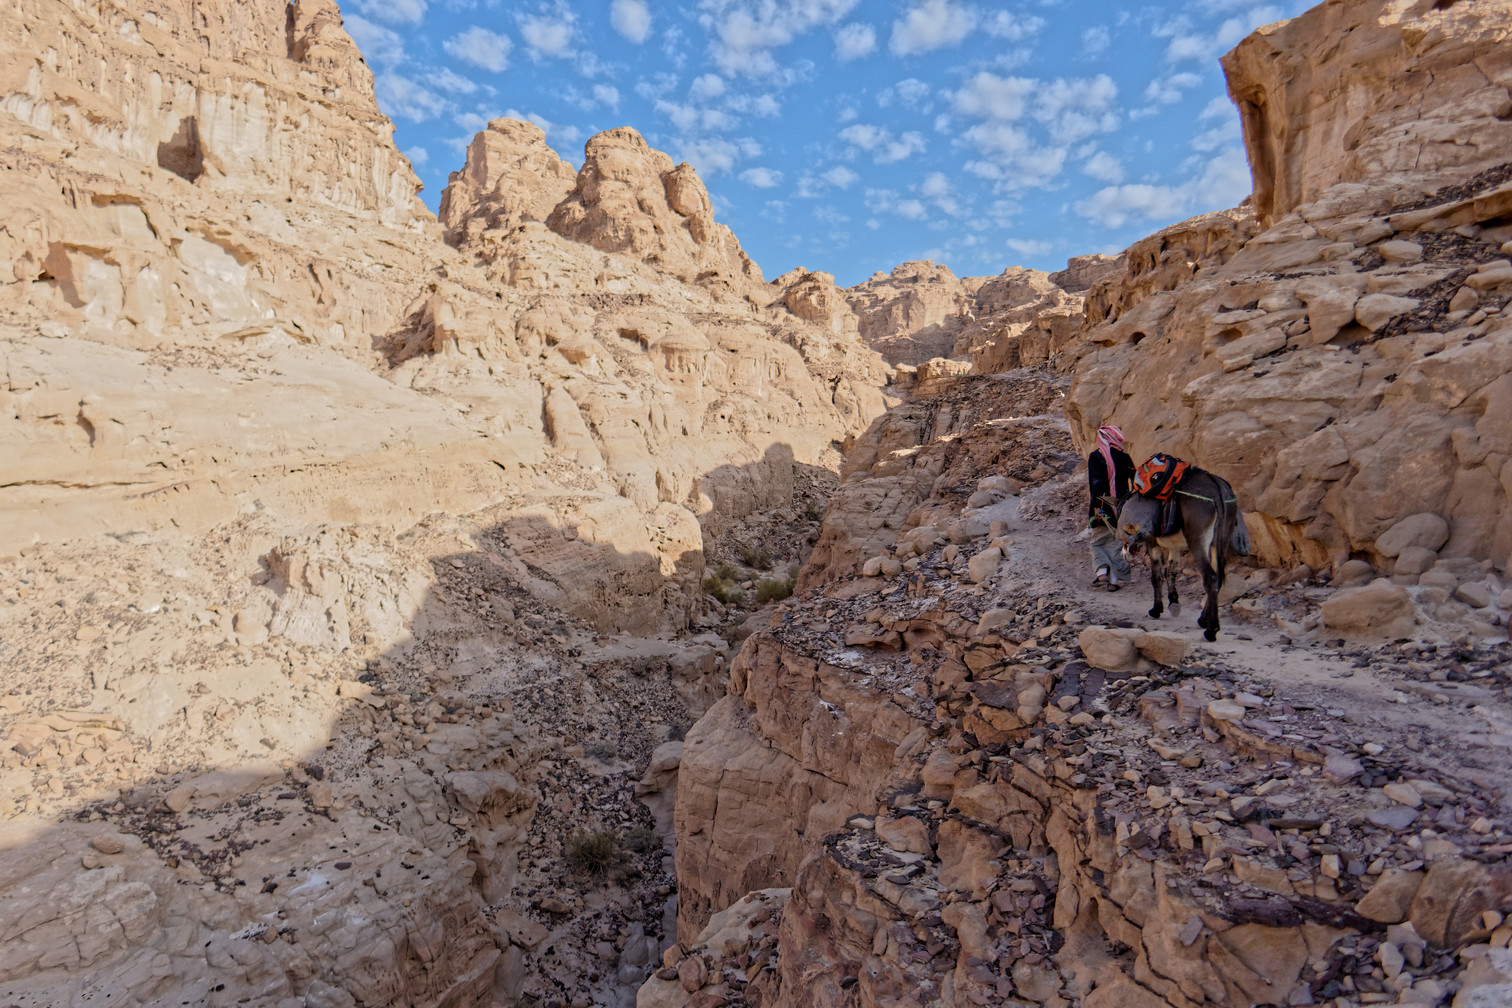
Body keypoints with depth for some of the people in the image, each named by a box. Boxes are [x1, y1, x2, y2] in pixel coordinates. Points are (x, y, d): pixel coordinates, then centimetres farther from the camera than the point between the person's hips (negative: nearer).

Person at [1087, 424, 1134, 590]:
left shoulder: (1095, 457, -6)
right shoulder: (1125, 458, 1)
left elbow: (1095, 484, -13)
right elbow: (1134, 484, 3)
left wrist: (1094, 508, -13)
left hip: (1102, 506, -2)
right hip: (1122, 507, 2)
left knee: (1098, 542, 12)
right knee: (1117, 543, 8)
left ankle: (1102, 571, -10)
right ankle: (1114, 580, 7)